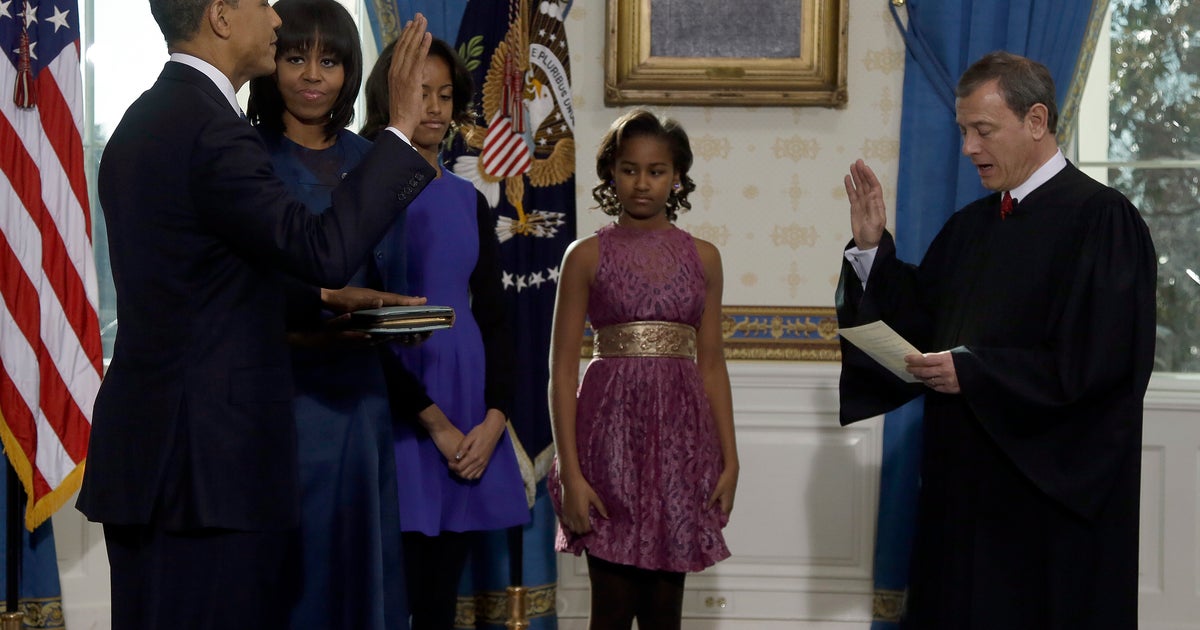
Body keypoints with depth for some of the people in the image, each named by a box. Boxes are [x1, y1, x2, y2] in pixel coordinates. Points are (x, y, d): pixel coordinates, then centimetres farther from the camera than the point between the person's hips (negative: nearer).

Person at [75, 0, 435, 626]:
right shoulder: (210, 129, -17)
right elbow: (323, 248, -22)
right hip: (209, 458, -10)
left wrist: (325, 299, 16)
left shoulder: (143, 122, 15)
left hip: (144, 446, 10)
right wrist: (401, 127, -15)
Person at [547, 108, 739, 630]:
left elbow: (712, 364, 10)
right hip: (611, 430, -2)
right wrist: (570, 471, -10)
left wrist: (729, 458, 4)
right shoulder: (587, 255, 1)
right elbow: (563, 368, -2)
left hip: (681, 433, 2)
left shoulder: (702, 257, 9)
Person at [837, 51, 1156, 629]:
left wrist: (973, 372, -19)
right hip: (964, 479, 7)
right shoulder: (971, 226, 13)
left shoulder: (1100, 218, -11)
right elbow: (919, 320, 12)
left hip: (1051, 490, -7)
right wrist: (872, 249, 1)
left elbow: (1100, 363, -19)